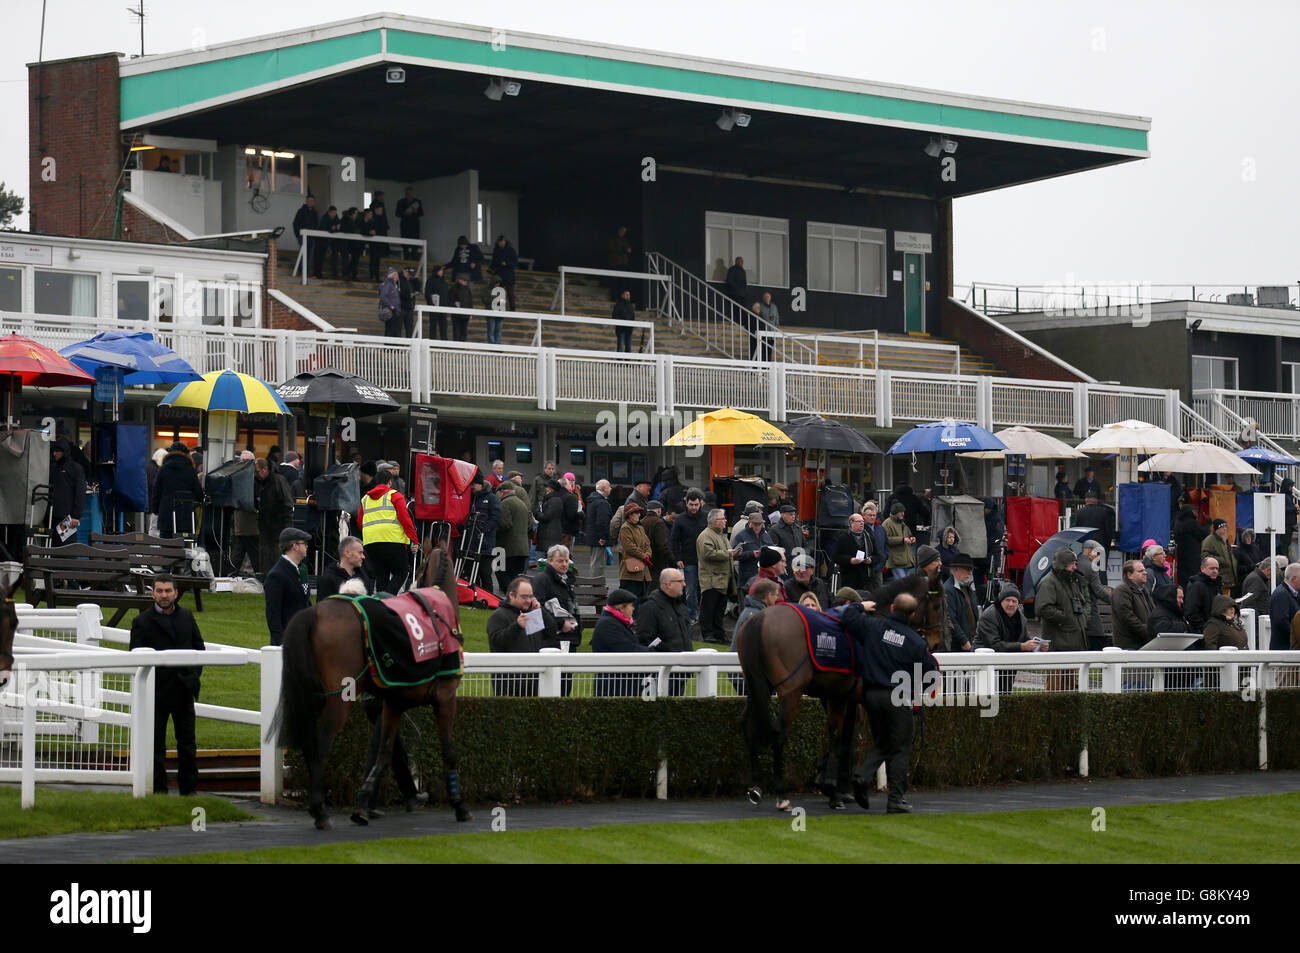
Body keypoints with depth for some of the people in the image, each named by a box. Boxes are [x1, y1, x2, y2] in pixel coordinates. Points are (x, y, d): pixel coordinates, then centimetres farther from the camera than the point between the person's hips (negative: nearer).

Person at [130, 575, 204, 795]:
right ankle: (159, 789, 10)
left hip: (184, 690, 3)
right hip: (157, 692, -3)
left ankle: (189, 789, 16)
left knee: (187, 744, 8)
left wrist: (195, 672, 6)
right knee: (156, 745, 3)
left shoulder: (187, 617, 10)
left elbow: (199, 647, 17)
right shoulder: (142, 621, -2)